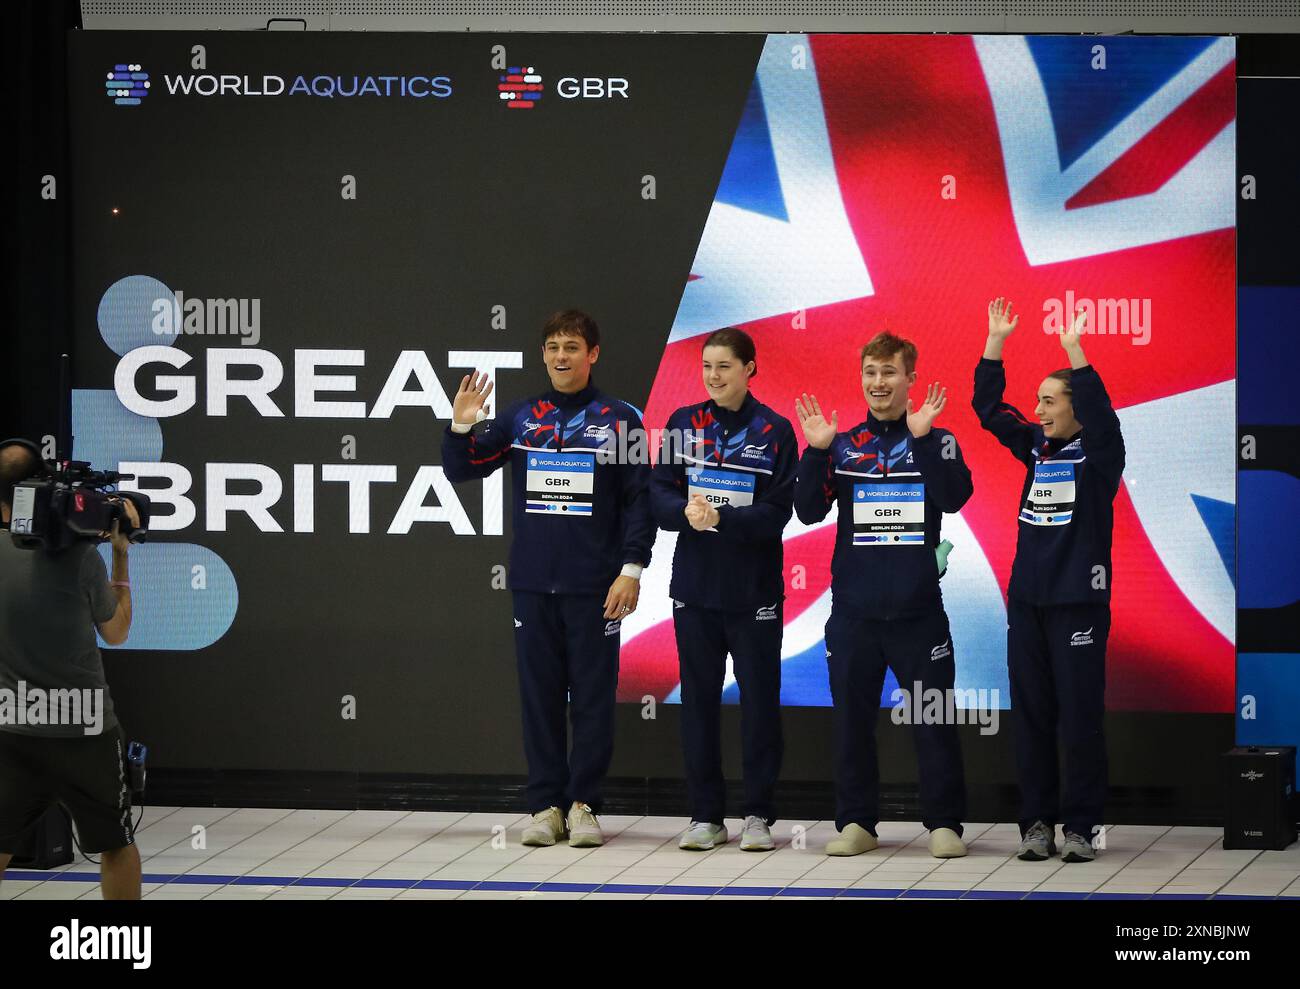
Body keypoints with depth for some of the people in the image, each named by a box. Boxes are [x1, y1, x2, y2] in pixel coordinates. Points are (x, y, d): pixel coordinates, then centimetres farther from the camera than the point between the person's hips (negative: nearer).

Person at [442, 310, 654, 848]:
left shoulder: (619, 420, 1)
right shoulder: (521, 418, 8)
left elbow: (639, 500, 0)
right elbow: (461, 470, 10)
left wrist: (631, 570, -7)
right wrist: (460, 427, -9)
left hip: (594, 585, -3)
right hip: (533, 582, 3)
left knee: (593, 697, 0)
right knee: (539, 694, 5)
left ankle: (584, 804, 6)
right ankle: (545, 804, 9)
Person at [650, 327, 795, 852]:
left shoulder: (775, 431, -3)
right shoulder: (683, 423, 6)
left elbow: (776, 513, -10)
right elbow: (660, 493, 1)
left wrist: (720, 518, -22)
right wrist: (686, 511, -20)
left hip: (754, 590, -3)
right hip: (694, 586, 3)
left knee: (760, 698, 2)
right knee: (699, 698, 5)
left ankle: (759, 814, 10)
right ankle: (706, 814, 12)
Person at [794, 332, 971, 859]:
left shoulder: (937, 441, 3)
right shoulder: (843, 445, 8)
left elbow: (954, 498, -14)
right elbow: (808, 510, 0)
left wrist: (922, 438, -21)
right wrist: (816, 451, -13)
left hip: (918, 608, -2)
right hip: (853, 608, 2)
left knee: (934, 719, -1)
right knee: (851, 718, 6)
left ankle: (945, 824, 7)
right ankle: (855, 823, 15)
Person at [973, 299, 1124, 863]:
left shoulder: (1098, 452, -4)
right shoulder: (1036, 447, 11)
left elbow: (1099, 413, -23)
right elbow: (988, 409, 10)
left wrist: (1074, 351, -29)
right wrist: (995, 342, 2)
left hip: (1079, 602, -6)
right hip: (1027, 600, 6)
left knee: (1080, 717, -3)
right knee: (1030, 715, 6)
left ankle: (1080, 827, 1)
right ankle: (1037, 822, 11)